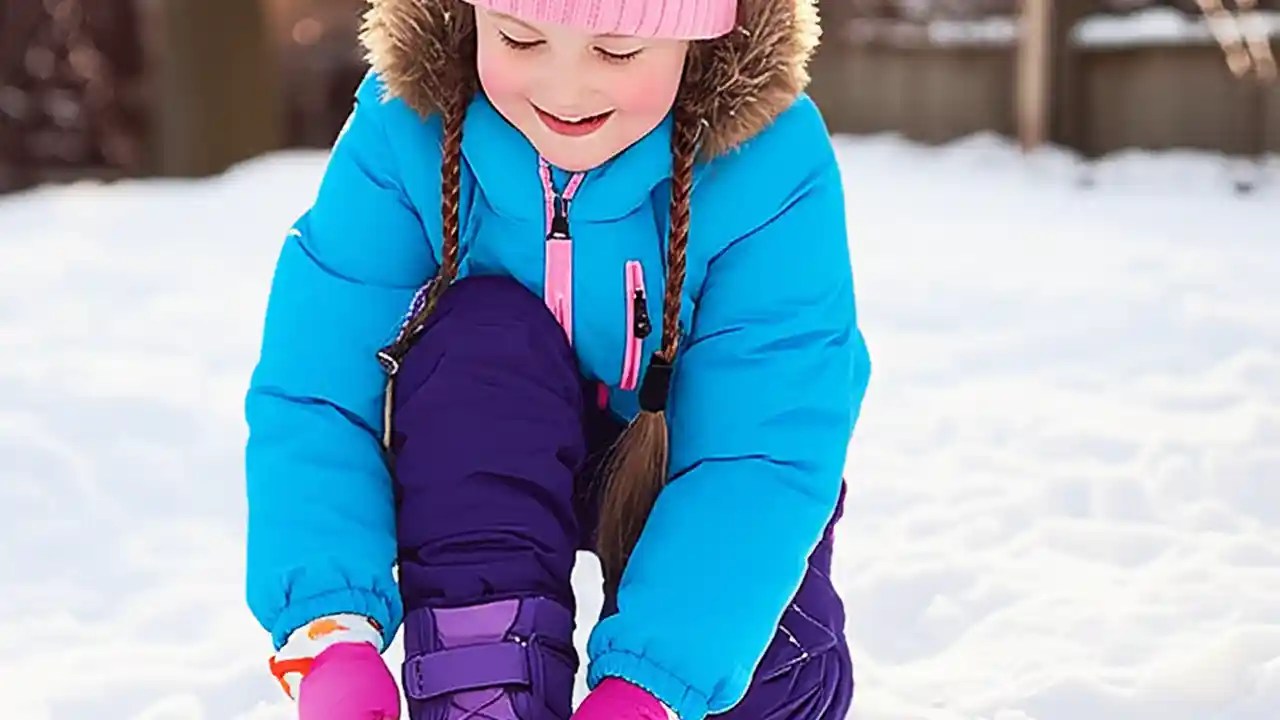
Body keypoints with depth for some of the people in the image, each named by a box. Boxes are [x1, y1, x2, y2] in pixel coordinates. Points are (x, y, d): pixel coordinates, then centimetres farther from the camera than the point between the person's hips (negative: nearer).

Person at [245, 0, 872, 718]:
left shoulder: (770, 163, -29)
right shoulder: (402, 130, -25)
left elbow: (765, 452, -31)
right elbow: (313, 396, -27)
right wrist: (330, 633, -43)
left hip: (702, 461, 0)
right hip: (488, 464, 0)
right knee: (478, 331, -31)